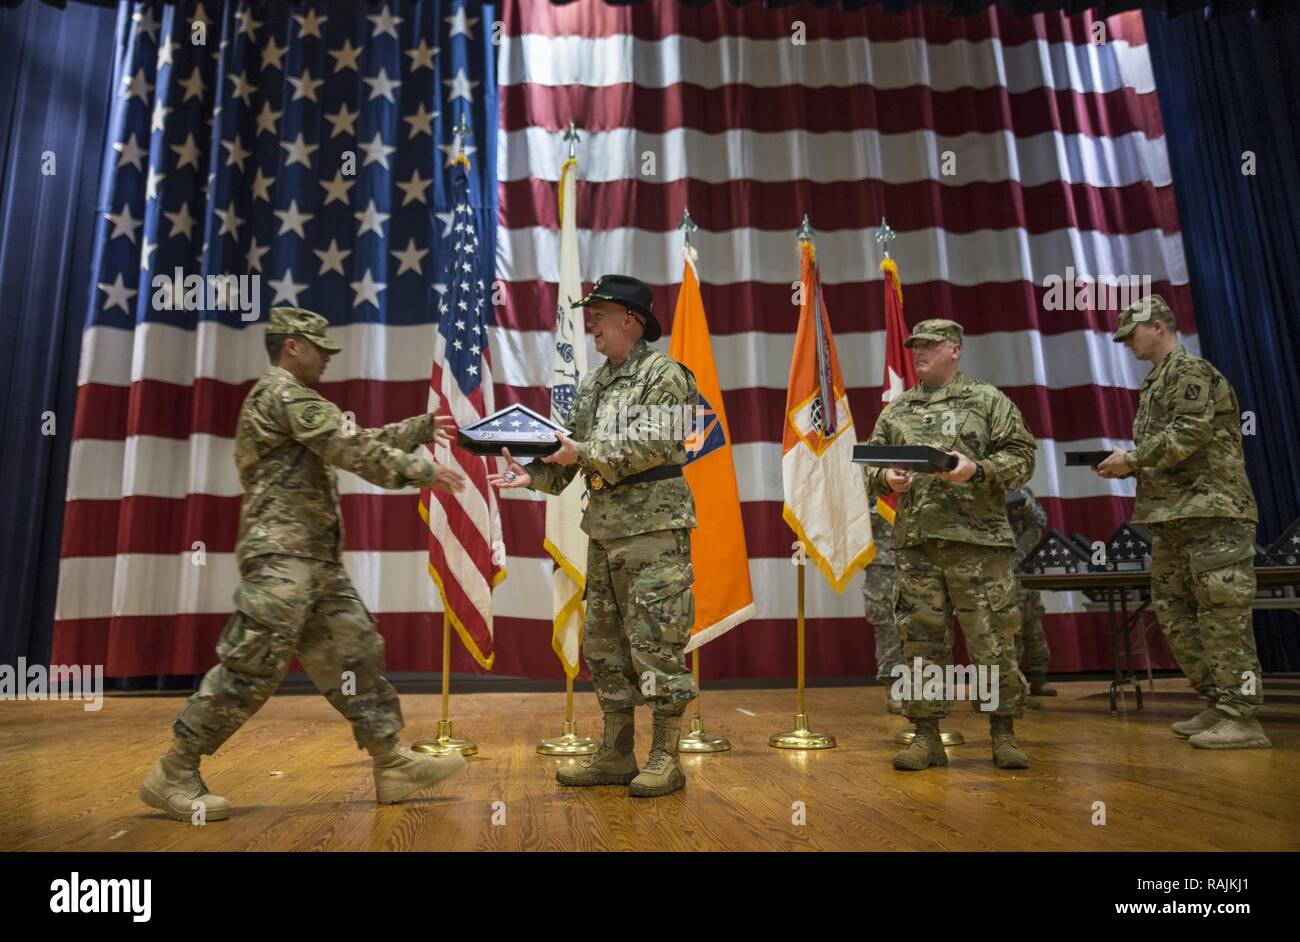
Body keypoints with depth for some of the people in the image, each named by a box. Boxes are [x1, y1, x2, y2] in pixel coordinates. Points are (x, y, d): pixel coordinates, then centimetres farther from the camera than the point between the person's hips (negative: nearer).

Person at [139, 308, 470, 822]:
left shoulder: (295, 401, 24)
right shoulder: (283, 393, -8)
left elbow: (359, 441, 26)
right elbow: (351, 451, -16)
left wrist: (423, 427, 26)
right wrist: (423, 470, -10)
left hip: (317, 560, 11)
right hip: (281, 555, -11)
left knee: (354, 655, 7)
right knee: (253, 667, -9)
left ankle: (393, 764, 10)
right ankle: (173, 774, 5)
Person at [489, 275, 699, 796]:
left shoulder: (664, 374, -4)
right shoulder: (590, 384, 18)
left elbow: (657, 443, -18)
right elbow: (572, 456, 14)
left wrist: (584, 452, -18)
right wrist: (535, 473, -4)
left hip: (654, 528, -8)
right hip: (604, 529, 8)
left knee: (656, 643, -4)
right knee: (603, 644, 11)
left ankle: (666, 758, 8)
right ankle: (615, 754, 23)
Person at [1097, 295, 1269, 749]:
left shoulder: (1190, 371, -6)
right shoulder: (1156, 383, 21)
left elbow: (1188, 435, -19)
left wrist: (1132, 460, -12)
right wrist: (1126, 465, 5)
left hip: (1212, 513, -10)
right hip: (1172, 518, 10)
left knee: (1223, 617, -8)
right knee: (1173, 611, 10)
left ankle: (1242, 719, -3)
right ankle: (1219, 704, 18)